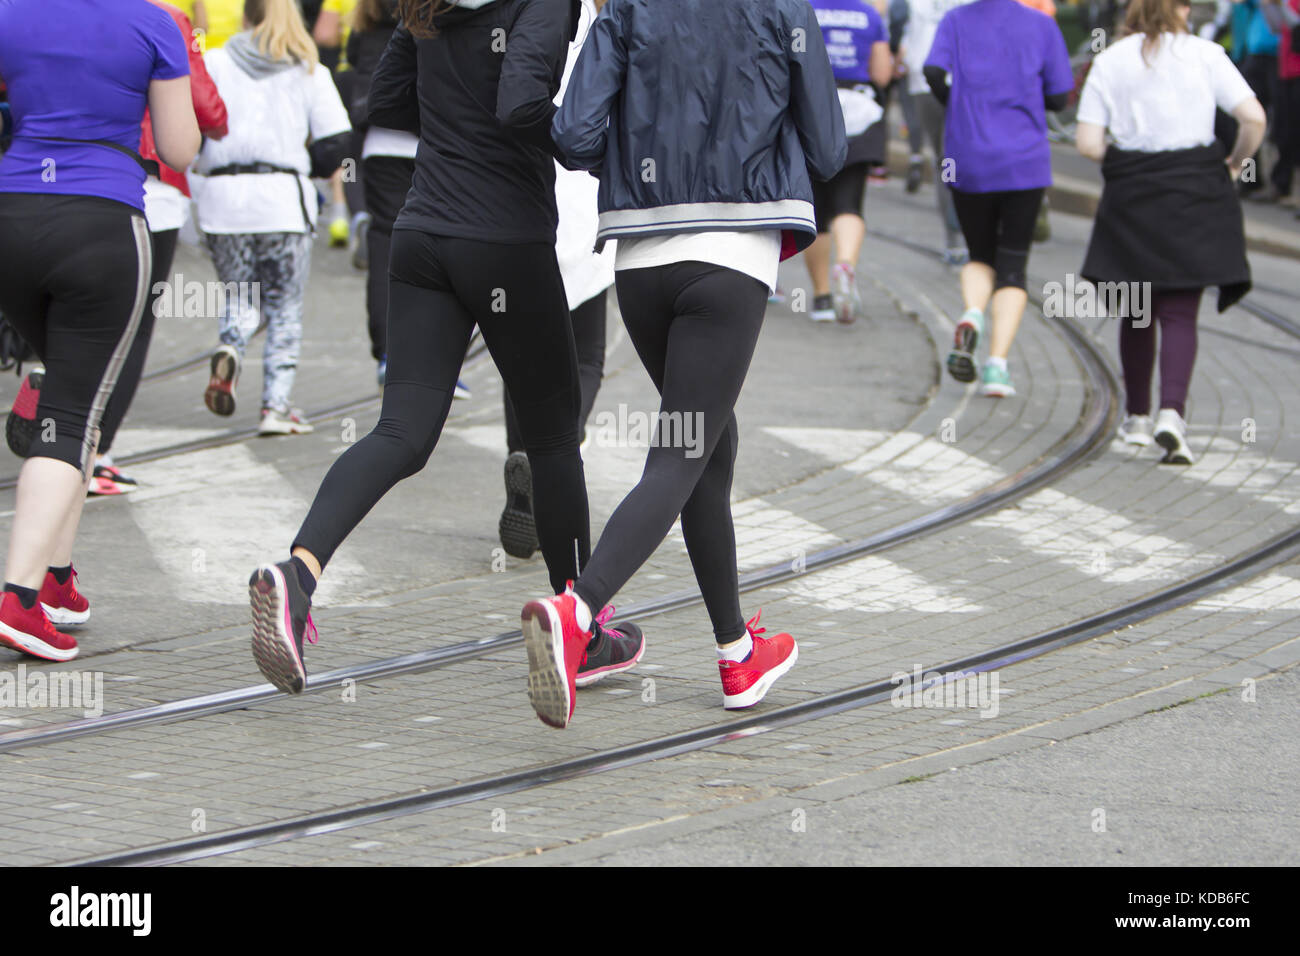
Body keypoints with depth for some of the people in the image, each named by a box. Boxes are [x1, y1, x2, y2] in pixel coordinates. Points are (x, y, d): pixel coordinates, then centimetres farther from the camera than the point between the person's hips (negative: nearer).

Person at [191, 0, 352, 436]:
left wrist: (205, 166, 15)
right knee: (285, 306, 8)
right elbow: (335, 142, -1)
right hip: (283, 198, -1)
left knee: (240, 295, 17)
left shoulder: (213, 64, 6)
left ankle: (229, 350, -15)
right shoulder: (309, 72, 5)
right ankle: (277, 405, 0)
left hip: (221, 194, 1)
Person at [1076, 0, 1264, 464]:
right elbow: (1254, 117, -9)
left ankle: (1137, 417, 26)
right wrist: (1236, 162, 8)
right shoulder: (1205, 54, -1)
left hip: (1132, 198, 1)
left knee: (1136, 311, 17)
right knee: (1180, 314, 2)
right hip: (1196, 192, -1)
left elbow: (1088, 143, -5)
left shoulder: (1109, 61, 1)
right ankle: (1172, 413, -18)